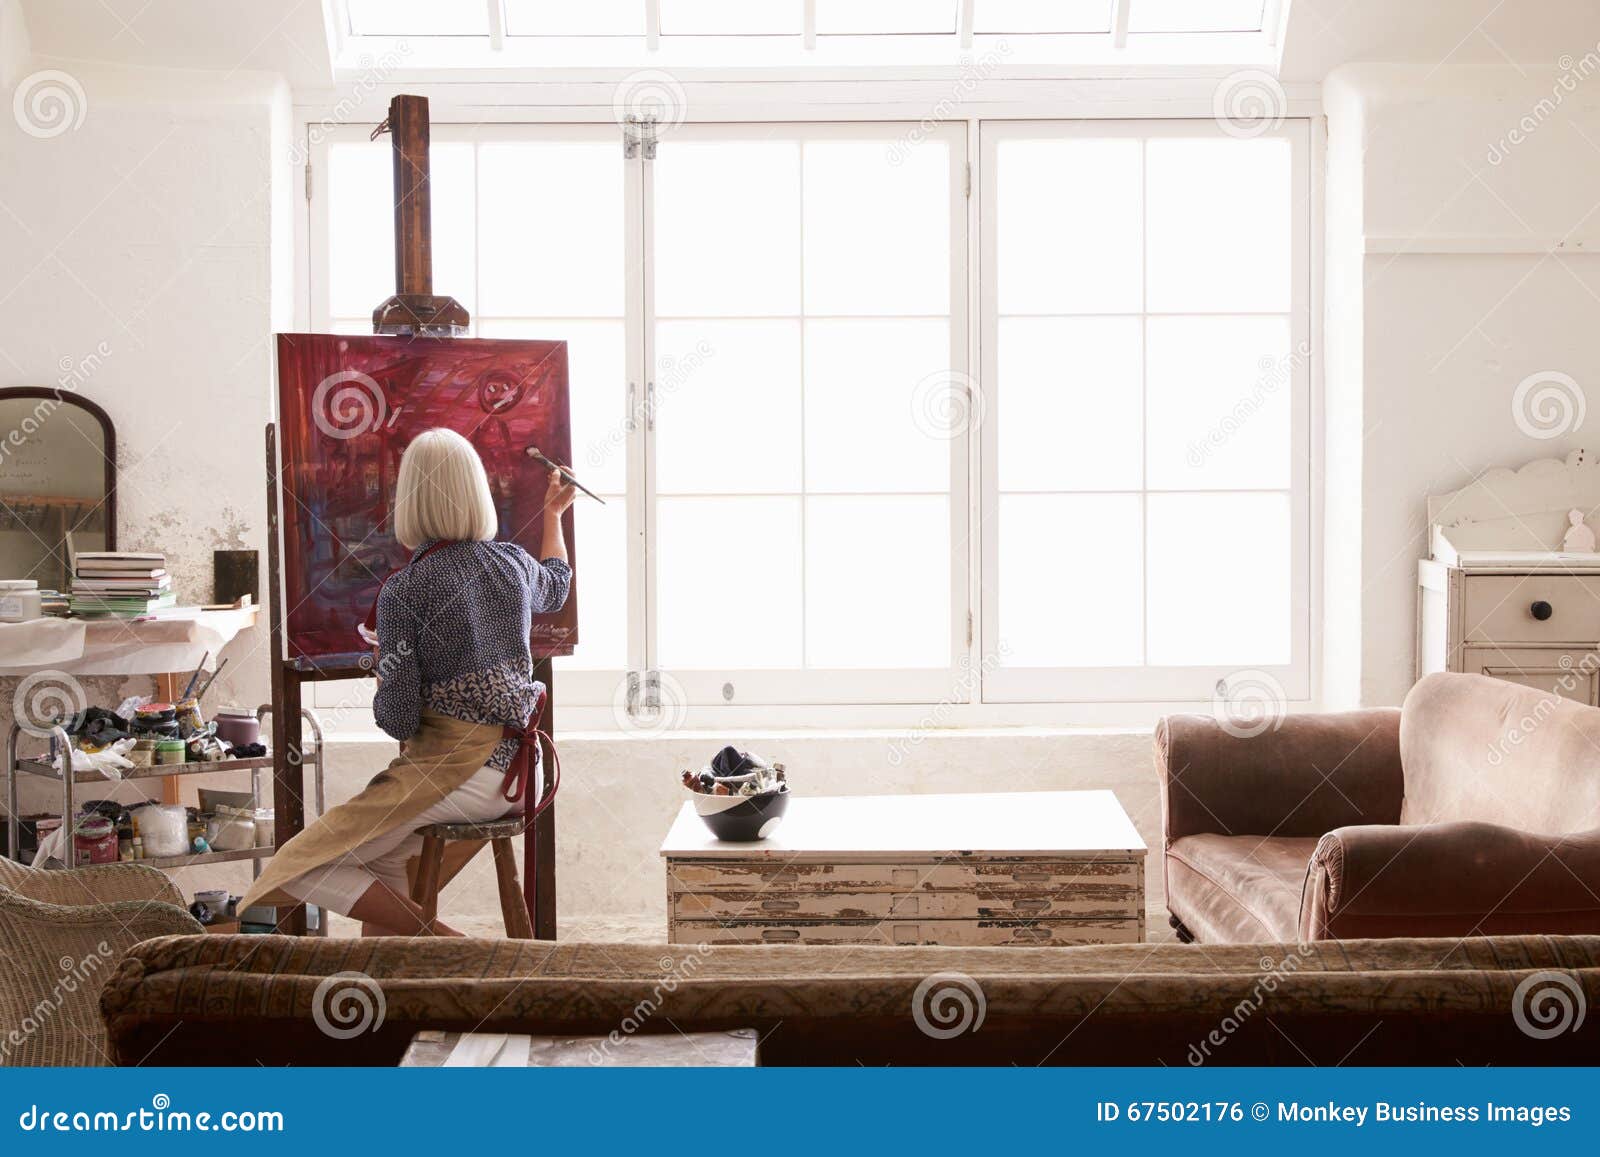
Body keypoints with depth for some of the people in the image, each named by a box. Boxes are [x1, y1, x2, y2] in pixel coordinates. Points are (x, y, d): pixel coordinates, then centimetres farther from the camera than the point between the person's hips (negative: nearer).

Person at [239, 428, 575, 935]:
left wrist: (381, 668, 7)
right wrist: (553, 513, 48)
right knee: (383, 865, 25)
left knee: (304, 869, -2)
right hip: (515, 768, 8)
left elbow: (398, 718, -14)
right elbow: (557, 585, 31)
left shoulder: (403, 590, -13)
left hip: (456, 772, -7)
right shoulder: (515, 563, 4)